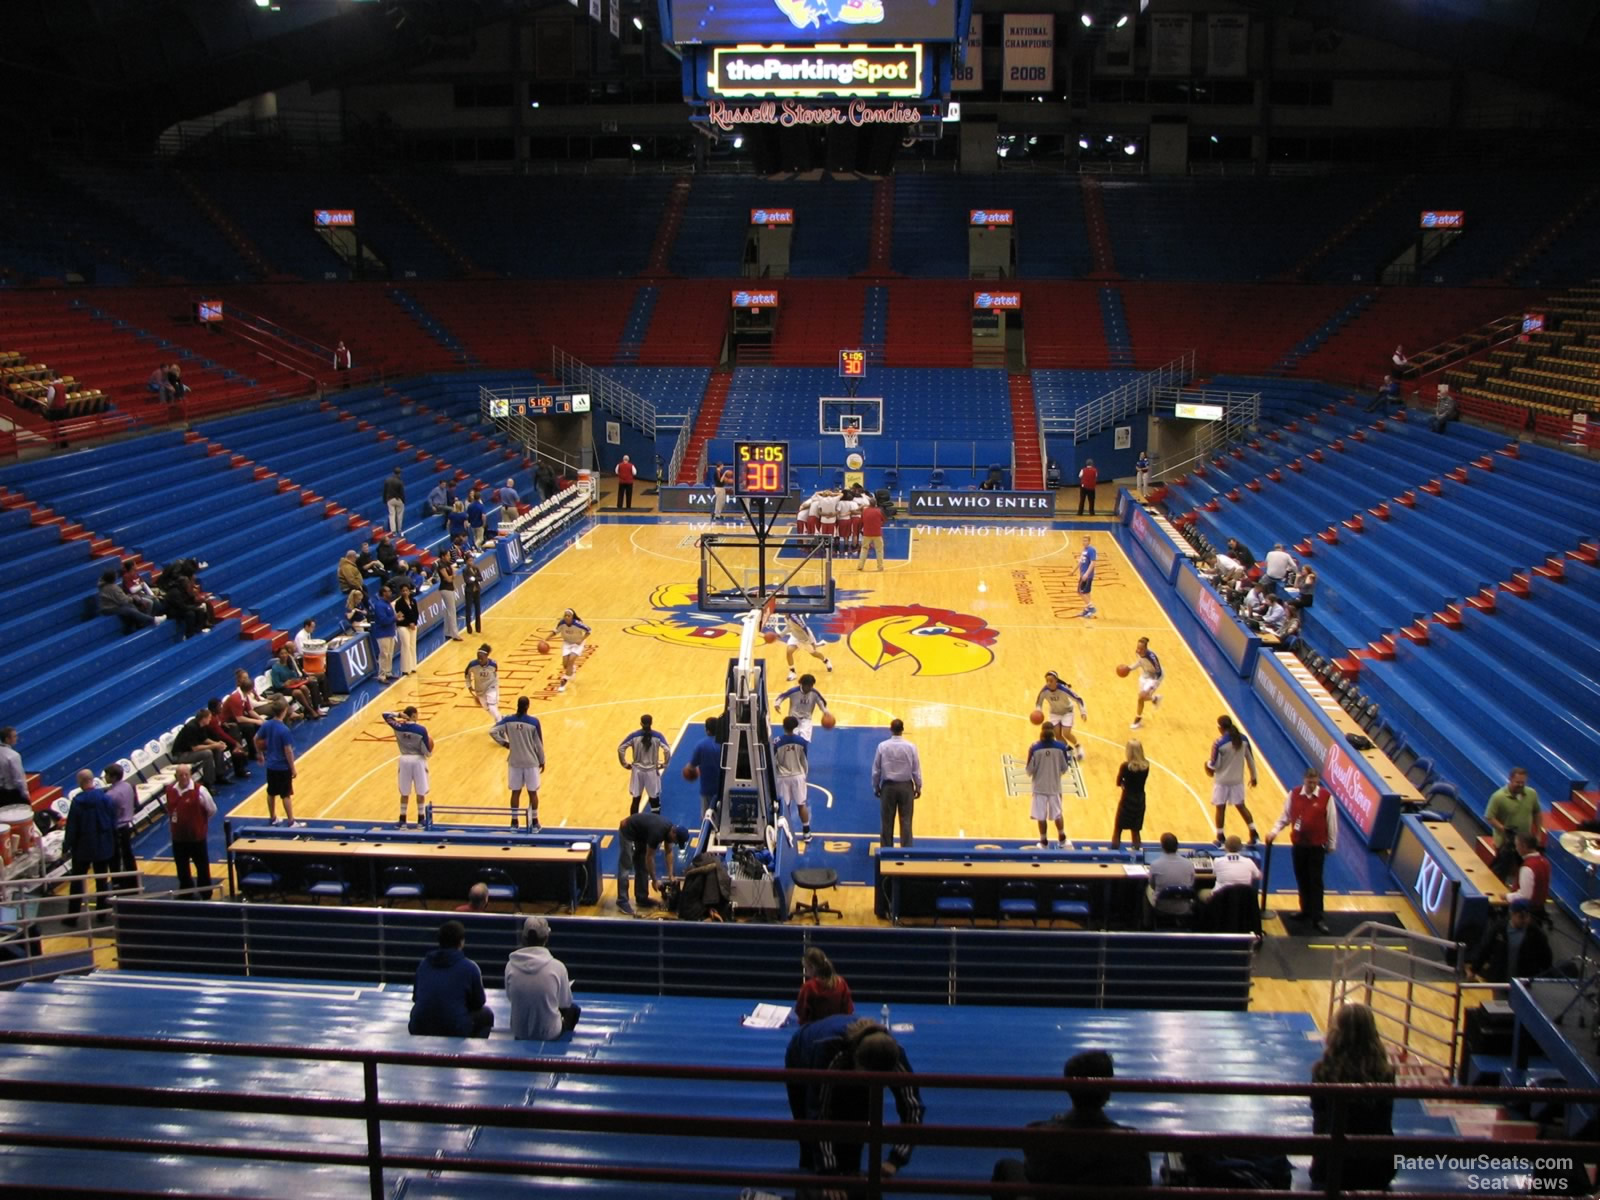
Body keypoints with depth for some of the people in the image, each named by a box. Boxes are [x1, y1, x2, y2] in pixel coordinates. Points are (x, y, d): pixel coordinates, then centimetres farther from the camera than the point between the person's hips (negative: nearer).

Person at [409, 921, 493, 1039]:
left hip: (419, 1031, 4)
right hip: (454, 1032, -3)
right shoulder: (469, 967, -5)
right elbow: (478, 1003, 8)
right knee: (486, 1013, 23)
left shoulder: (424, 963, 7)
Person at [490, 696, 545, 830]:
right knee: (532, 793, 10)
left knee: (516, 792, 13)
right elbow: (539, 744, -8)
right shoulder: (534, 722, -14)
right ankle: (534, 823, 17)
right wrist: (542, 761, 5)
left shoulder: (508, 720, -8)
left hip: (514, 762, 2)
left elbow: (492, 731, -15)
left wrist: (504, 743, -1)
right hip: (531, 763, -2)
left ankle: (514, 822, 19)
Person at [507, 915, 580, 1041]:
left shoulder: (511, 965, -13)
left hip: (519, 1034, 3)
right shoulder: (557, 966, -20)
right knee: (573, 1009, 27)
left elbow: (510, 998, 2)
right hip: (549, 1033, -3)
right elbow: (565, 1003, -6)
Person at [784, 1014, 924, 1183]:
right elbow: (819, 1114, -43)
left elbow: (913, 1108, -28)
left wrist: (896, 1160, -37)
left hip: (849, 1069, 2)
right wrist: (828, 1173, -46)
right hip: (804, 1063, -2)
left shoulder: (891, 1053, -36)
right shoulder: (830, 1051, -47)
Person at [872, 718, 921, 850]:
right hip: (906, 786, 0)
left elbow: (876, 769, -3)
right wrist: (918, 787, 9)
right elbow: (916, 769, -3)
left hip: (888, 786, 0)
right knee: (906, 821, 5)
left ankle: (886, 850, 14)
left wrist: (876, 787, 10)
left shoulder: (882, 746, -8)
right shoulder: (910, 747, -9)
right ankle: (906, 849, 4)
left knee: (887, 821, 8)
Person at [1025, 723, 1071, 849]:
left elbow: (1030, 771, -9)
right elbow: (1064, 769, -2)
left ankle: (1044, 842, 18)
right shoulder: (1061, 747, -10)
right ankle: (1062, 841, 31)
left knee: (1041, 816, 10)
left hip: (1040, 787, -2)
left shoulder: (1035, 748, -15)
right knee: (1057, 814, 19)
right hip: (1055, 786, 2)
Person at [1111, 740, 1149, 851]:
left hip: (1127, 800, -5)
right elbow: (1141, 780, 7)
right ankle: (1136, 853, 22)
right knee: (1135, 830, 17)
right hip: (1140, 800, 5)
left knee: (1117, 829, 10)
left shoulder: (1126, 766, -20)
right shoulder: (1146, 765, -6)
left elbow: (1118, 783, -7)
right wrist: (1129, 783, 1)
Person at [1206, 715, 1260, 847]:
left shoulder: (1219, 743, -19)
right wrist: (1253, 776, 16)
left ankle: (1220, 838, 17)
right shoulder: (1243, 739, -5)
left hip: (1222, 781, -4)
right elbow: (1250, 759, 4)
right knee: (1241, 806, 19)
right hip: (1237, 780, 4)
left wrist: (1208, 764, 10)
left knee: (1220, 808, 9)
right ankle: (1254, 834, 17)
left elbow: (1214, 765, -13)